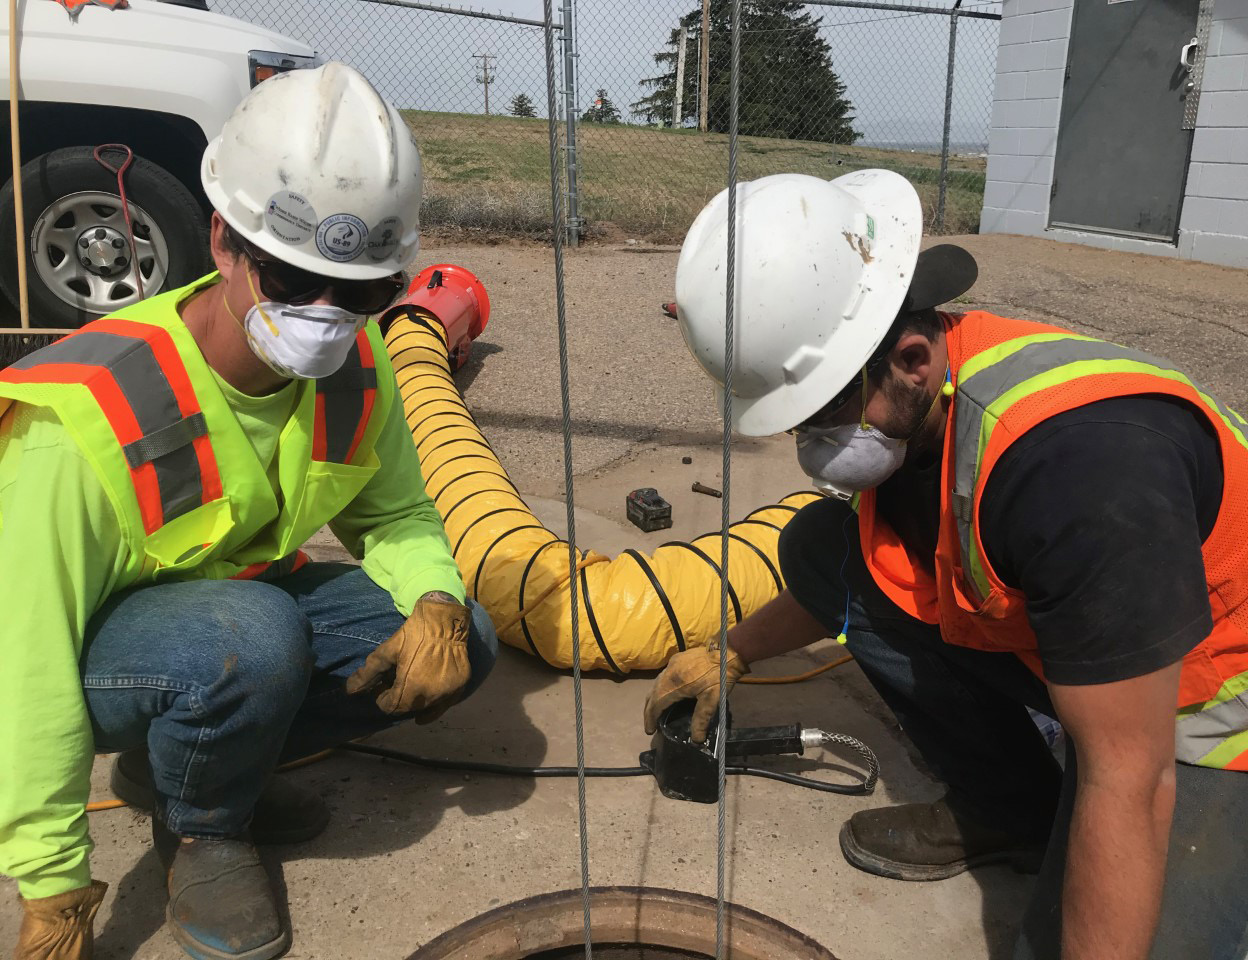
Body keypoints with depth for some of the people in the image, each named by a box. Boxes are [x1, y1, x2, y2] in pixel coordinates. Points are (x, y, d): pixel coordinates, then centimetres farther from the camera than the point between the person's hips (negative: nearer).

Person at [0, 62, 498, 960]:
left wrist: (437, 605, -24)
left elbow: (397, 513, -1)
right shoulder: (89, 419, -32)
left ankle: (173, 764, 8)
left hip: (247, 594, 6)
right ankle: (200, 830, -2)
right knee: (253, 635, -38)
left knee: (457, 644, -10)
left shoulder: (355, 362, -14)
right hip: (97, 643, -6)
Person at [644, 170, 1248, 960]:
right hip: (1045, 644, 7)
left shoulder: (1077, 454, -37)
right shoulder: (895, 406, -11)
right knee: (820, 545, -6)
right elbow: (857, 573, 11)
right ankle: (1011, 815, 6)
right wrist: (733, 653, 12)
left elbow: (1127, 784, -31)